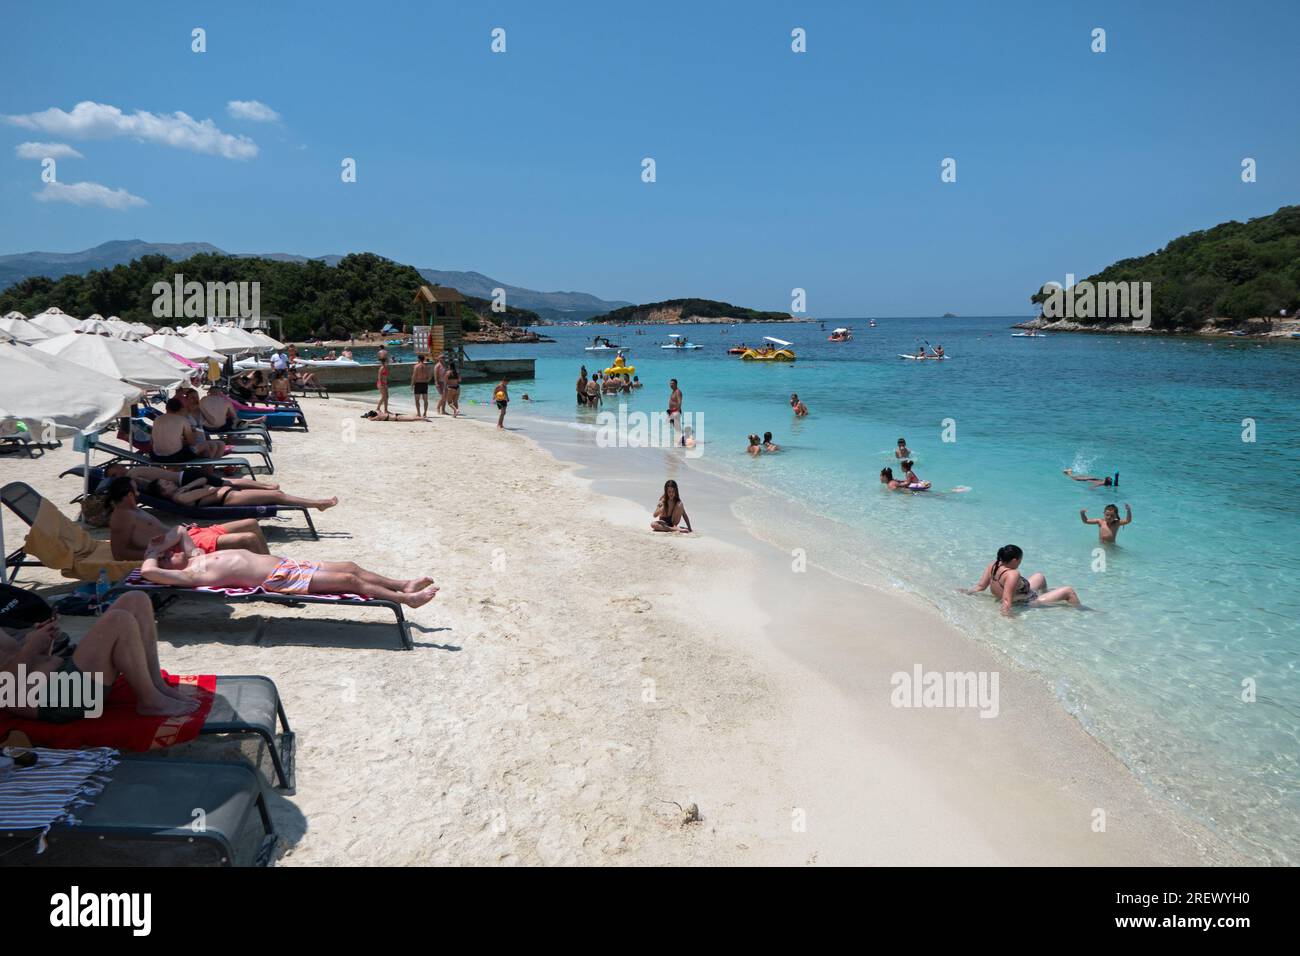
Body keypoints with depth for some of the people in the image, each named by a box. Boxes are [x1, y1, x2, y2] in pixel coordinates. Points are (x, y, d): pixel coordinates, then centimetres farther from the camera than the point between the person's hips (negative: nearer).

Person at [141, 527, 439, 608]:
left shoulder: (198, 557, 17)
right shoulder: (191, 575, -7)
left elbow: (180, 531, 31)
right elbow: (147, 571, -19)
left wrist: (158, 543, 15)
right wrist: (151, 554, -1)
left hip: (281, 563, 10)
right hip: (278, 579, -10)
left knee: (350, 567, 3)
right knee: (348, 579, -15)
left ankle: (405, 585, 7)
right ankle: (406, 598, -11)